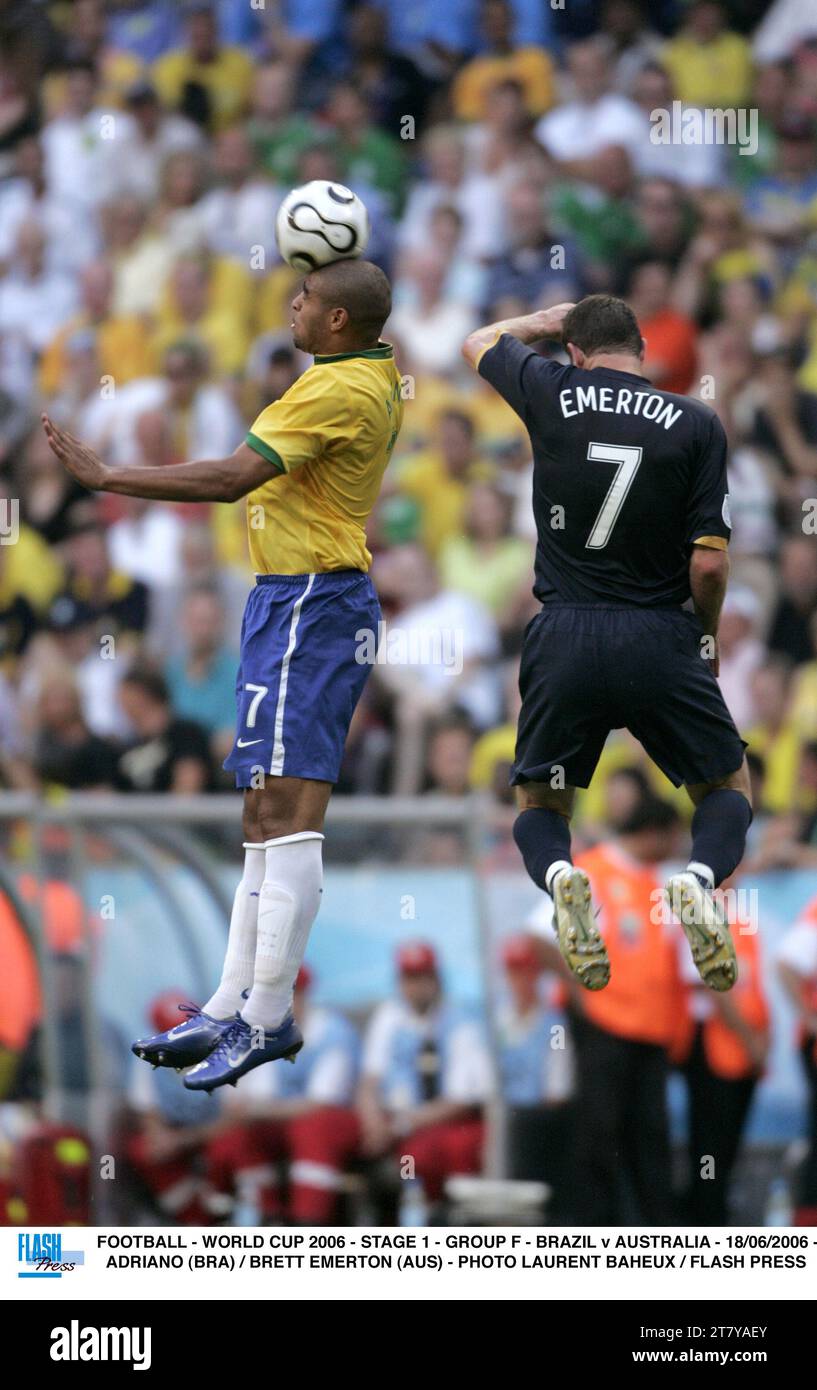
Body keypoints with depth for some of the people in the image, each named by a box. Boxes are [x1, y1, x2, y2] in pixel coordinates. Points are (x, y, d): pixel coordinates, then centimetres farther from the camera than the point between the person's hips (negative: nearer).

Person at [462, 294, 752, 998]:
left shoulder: (552, 394, 1)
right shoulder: (697, 424, -2)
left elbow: (479, 344, 24)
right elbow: (709, 561, -5)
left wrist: (555, 319, 38)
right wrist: (709, 634, 13)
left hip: (565, 640, 1)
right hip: (661, 639, -1)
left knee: (539, 805, 20)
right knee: (729, 788, 20)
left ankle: (559, 874, -18)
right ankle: (702, 876, -16)